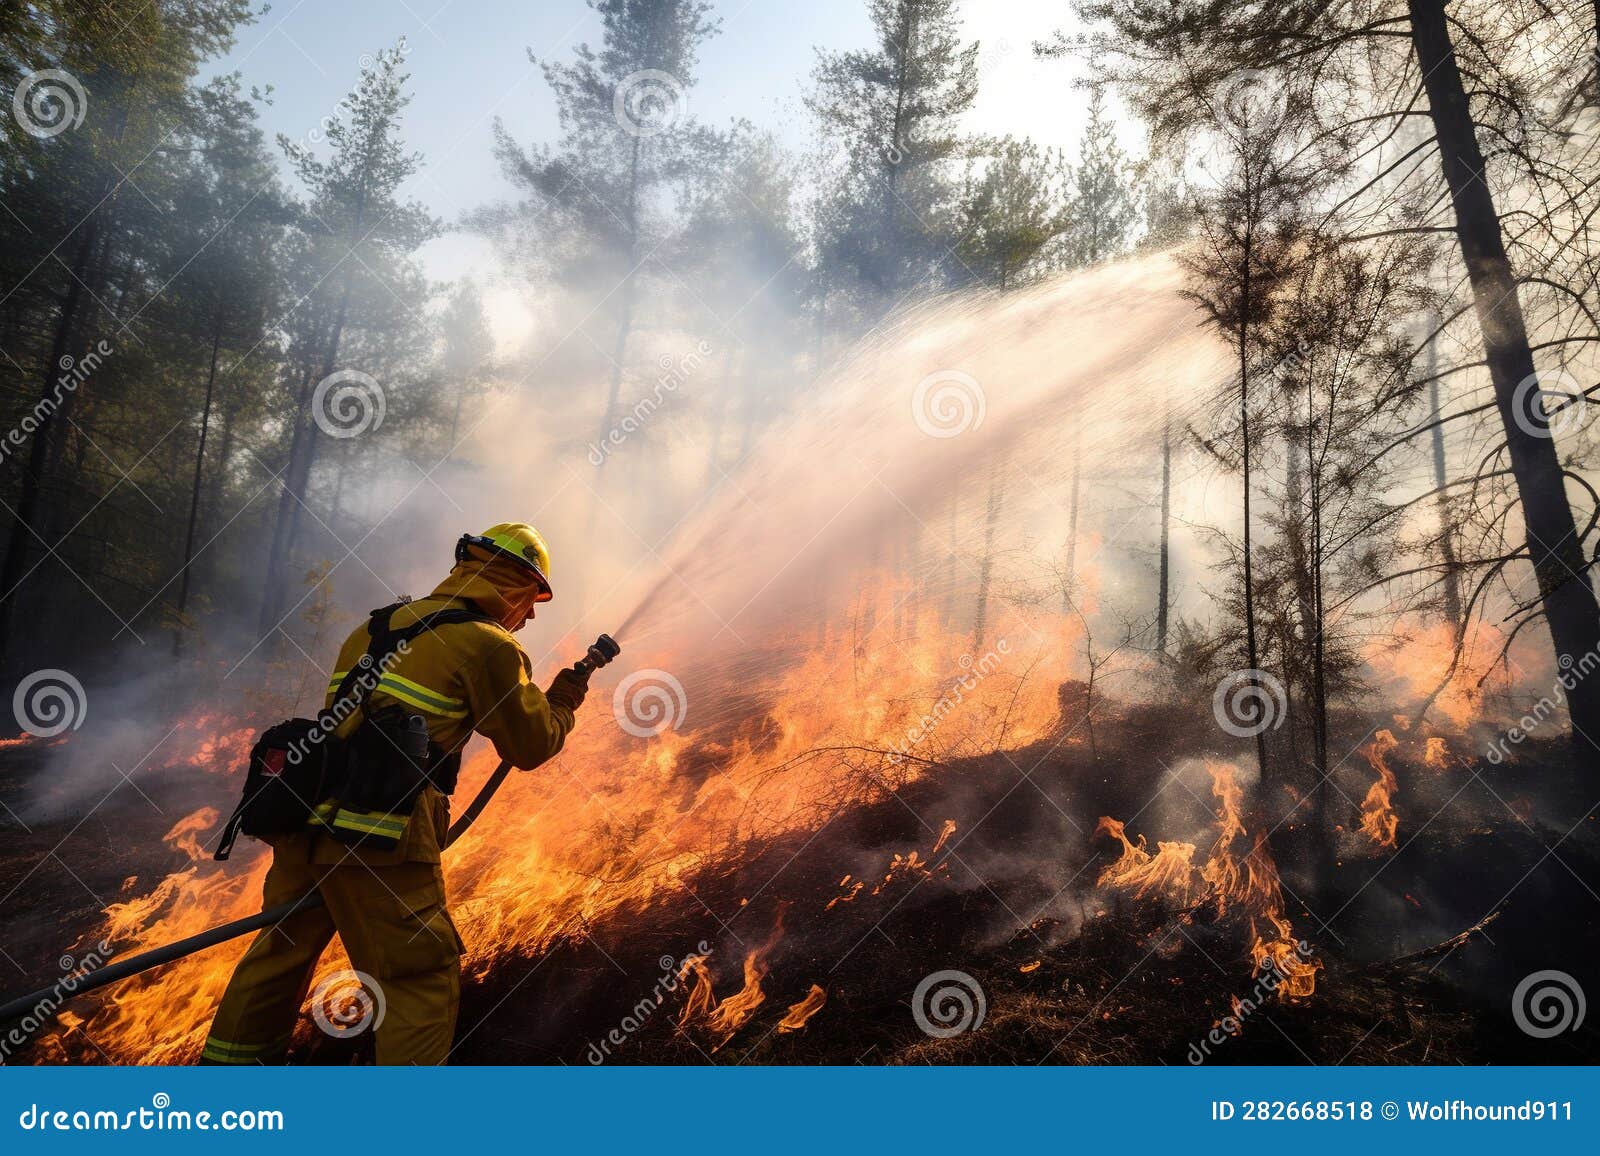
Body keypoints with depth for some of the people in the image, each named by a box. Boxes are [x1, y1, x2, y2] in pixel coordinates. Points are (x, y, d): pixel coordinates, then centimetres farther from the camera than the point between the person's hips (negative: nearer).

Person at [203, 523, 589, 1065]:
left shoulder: (376, 625, 19)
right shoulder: (489, 645, -3)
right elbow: (531, 746, 4)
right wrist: (564, 702, 20)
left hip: (304, 818, 8)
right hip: (382, 838, -7)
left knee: (283, 948, 25)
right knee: (423, 976, 3)